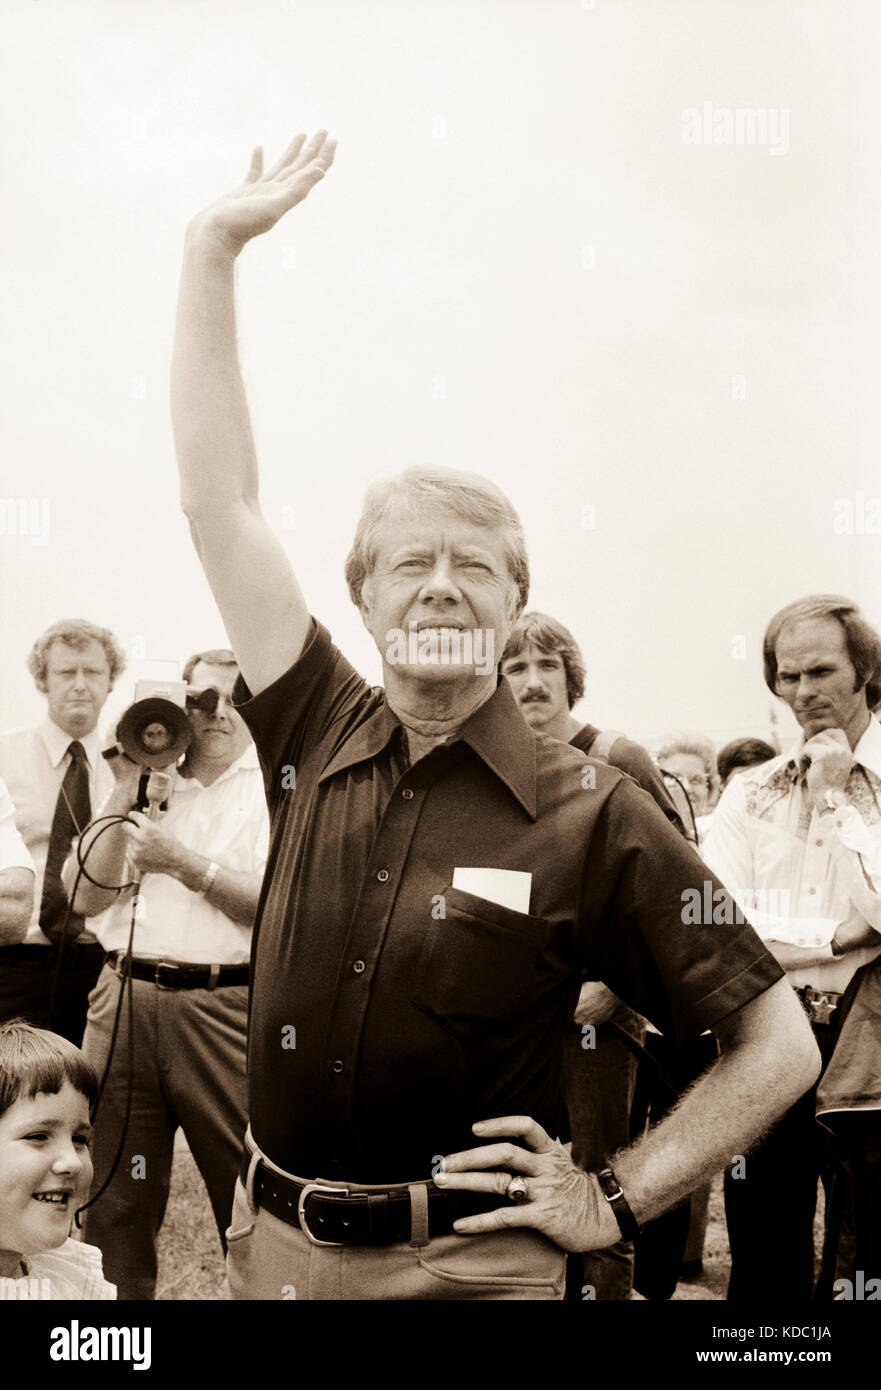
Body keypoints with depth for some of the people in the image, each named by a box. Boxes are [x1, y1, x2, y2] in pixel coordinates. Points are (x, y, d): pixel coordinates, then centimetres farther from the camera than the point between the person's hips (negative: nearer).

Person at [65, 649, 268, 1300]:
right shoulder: (148, 782, 16)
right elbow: (86, 897, 8)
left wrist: (183, 862, -14)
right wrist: (126, 796, 0)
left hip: (222, 1002, -4)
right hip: (125, 997, 4)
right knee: (111, 1193, 10)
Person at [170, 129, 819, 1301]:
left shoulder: (590, 818, -11)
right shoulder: (314, 738, -1)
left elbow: (781, 1047, -6)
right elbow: (217, 497, -2)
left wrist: (615, 1201, -6)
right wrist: (215, 246, -2)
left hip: (469, 1267, -3)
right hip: (272, 1248, 4)